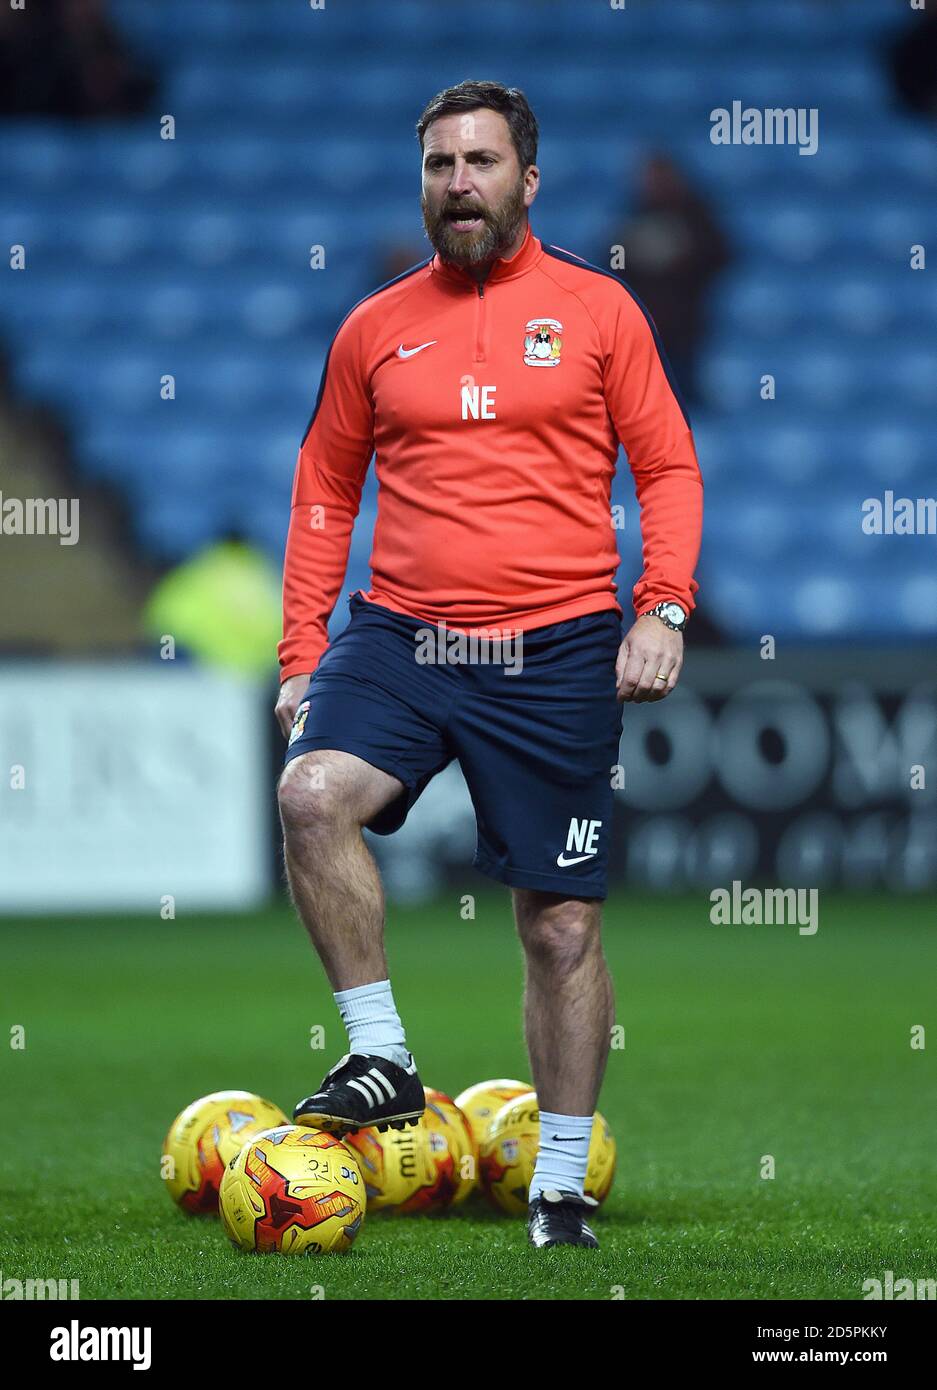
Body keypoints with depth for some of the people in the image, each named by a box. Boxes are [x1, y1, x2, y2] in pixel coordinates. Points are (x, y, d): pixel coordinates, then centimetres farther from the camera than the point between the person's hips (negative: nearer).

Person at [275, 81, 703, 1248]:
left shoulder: (597, 310, 3)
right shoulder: (375, 328, 8)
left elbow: (668, 468, 5)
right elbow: (324, 492, 14)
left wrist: (663, 608, -9)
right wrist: (301, 655, 8)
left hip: (556, 652, -1)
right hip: (401, 635, 2)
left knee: (563, 927, 3)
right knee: (312, 793, -27)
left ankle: (560, 1185, 16)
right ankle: (381, 1059, -14)